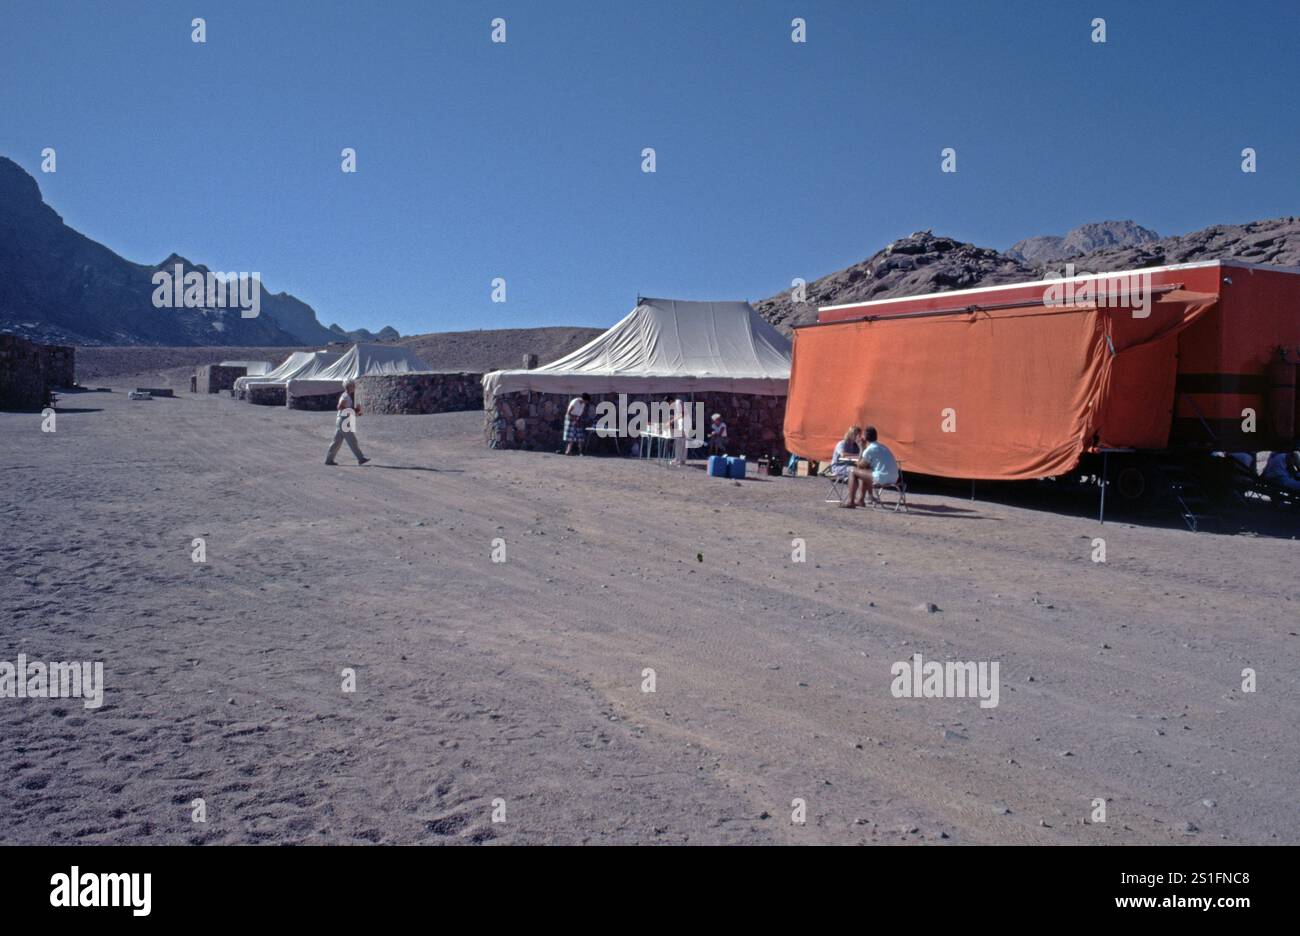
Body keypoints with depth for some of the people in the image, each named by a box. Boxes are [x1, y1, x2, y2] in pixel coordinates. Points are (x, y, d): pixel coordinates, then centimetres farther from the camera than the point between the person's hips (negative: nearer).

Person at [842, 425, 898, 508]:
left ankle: (850, 501, 3)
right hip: (894, 479, 9)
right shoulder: (883, 447, 20)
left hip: (882, 479, -9)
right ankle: (860, 499, 32)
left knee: (853, 472, 2)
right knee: (864, 473, 31)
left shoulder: (870, 449, -7)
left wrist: (861, 449, 8)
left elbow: (860, 465, 2)